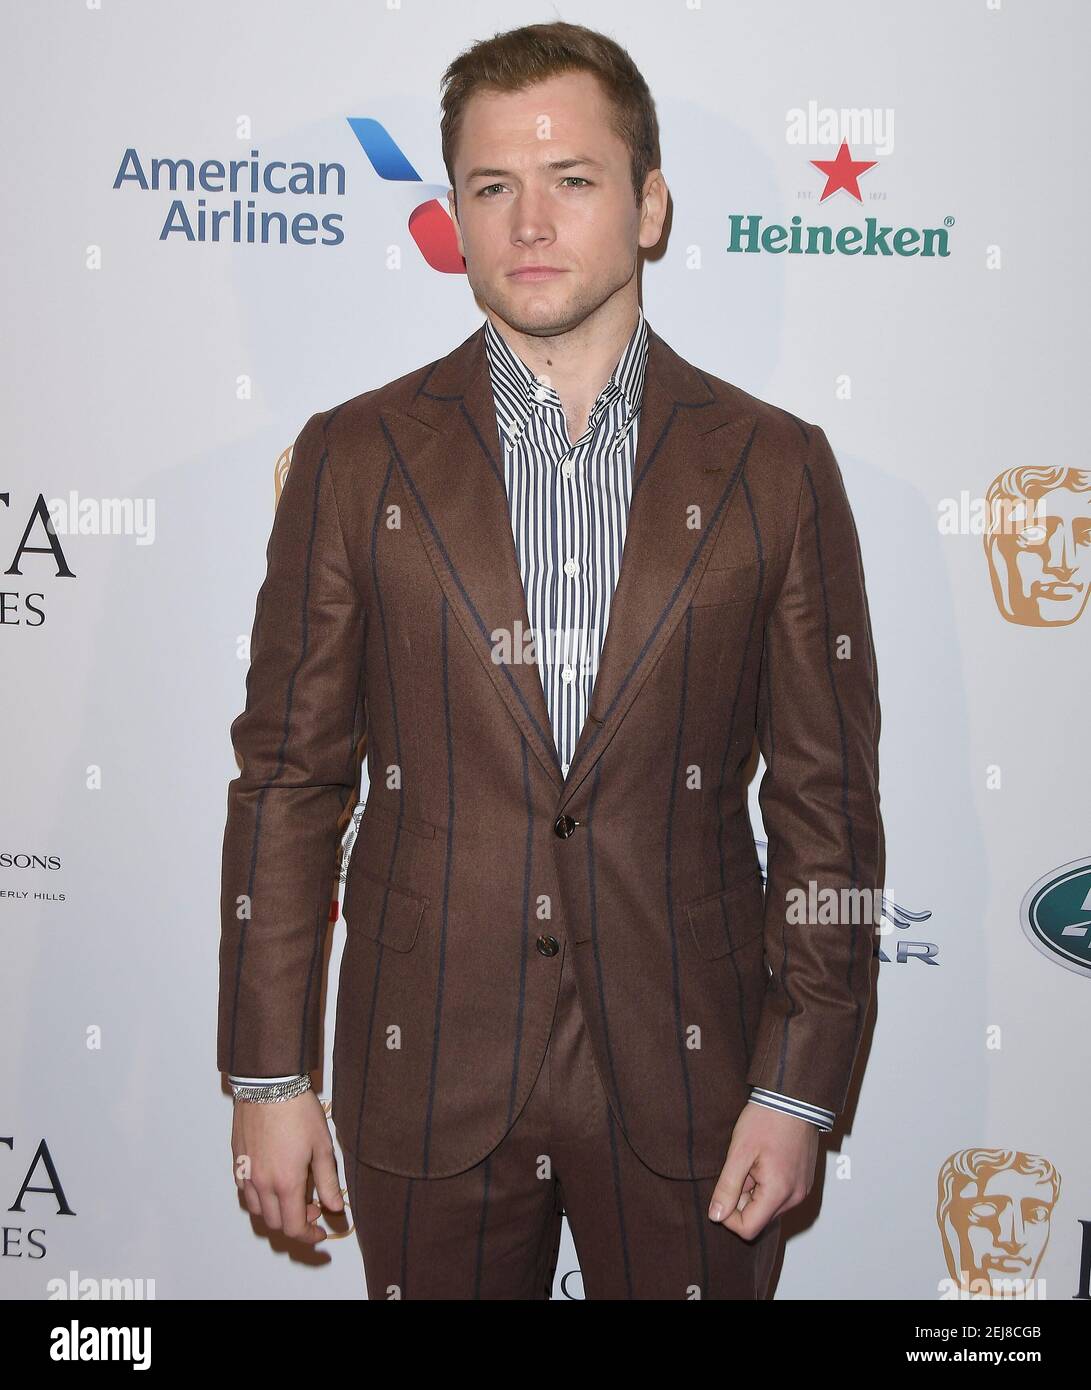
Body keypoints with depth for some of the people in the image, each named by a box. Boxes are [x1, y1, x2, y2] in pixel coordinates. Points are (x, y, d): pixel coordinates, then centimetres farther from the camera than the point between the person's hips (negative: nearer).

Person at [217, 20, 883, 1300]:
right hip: (429, 1076, 1)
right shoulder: (354, 458, -1)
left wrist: (801, 1085, -4)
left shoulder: (774, 466, -1)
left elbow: (826, 799, -1)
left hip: (684, 1072, 0)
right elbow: (285, 780, 0)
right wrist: (267, 1074, -2)